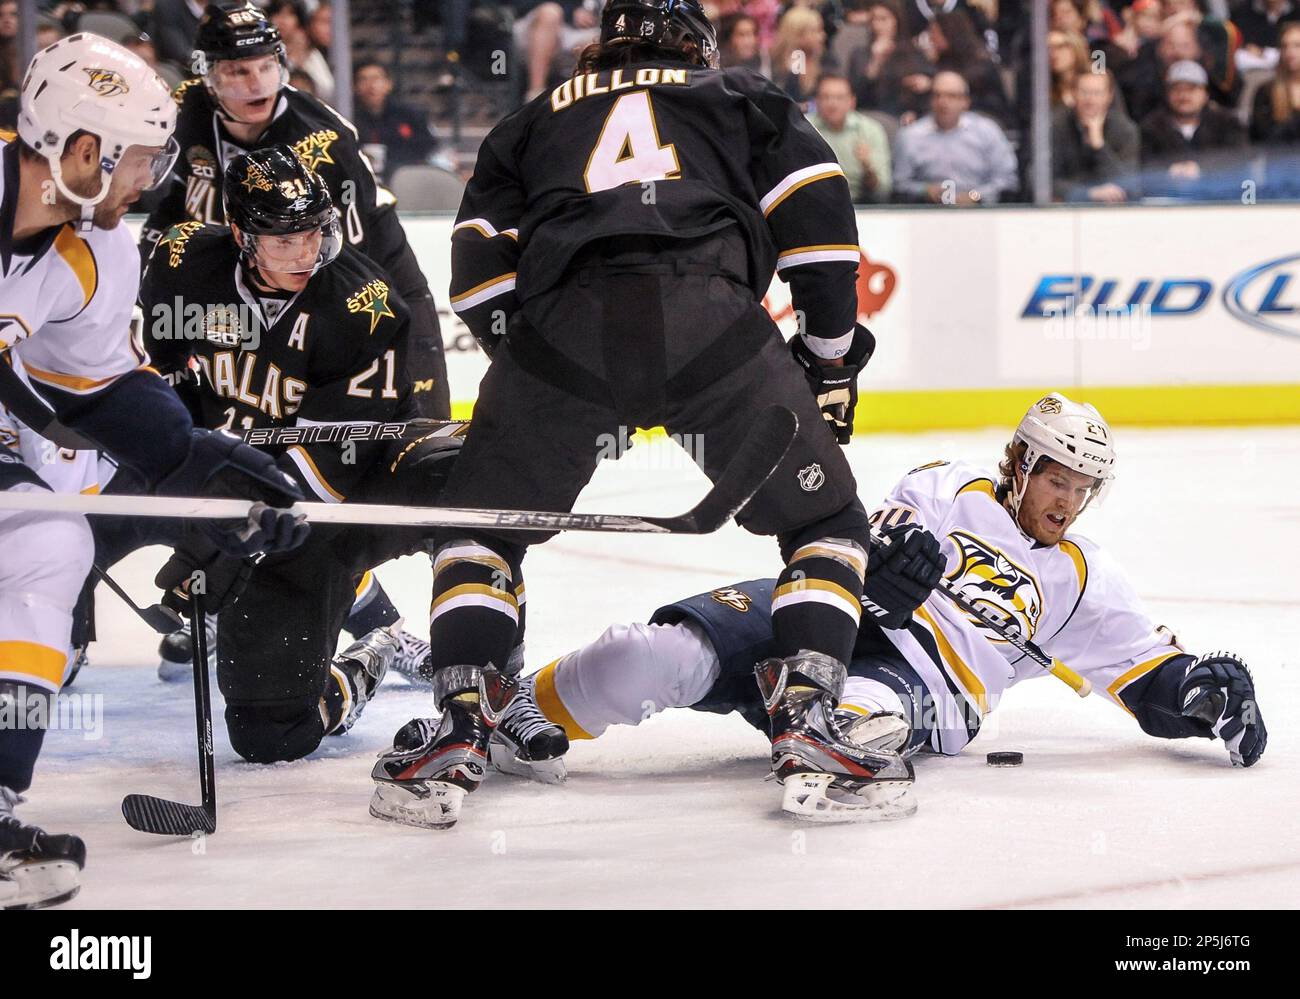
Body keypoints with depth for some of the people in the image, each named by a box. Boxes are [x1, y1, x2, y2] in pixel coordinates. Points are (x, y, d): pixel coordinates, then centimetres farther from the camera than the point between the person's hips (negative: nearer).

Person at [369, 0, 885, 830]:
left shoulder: (534, 121, 34)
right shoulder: (745, 100, 31)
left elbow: (481, 268, 21)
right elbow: (815, 207, 15)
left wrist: (520, 354, 31)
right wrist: (831, 355, 22)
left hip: (564, 325, 1)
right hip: (712, 318, -1)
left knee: (484, 521, 20)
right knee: (825, 522, 17)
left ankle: (457, 733, 5)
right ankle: (804, 719, 0)